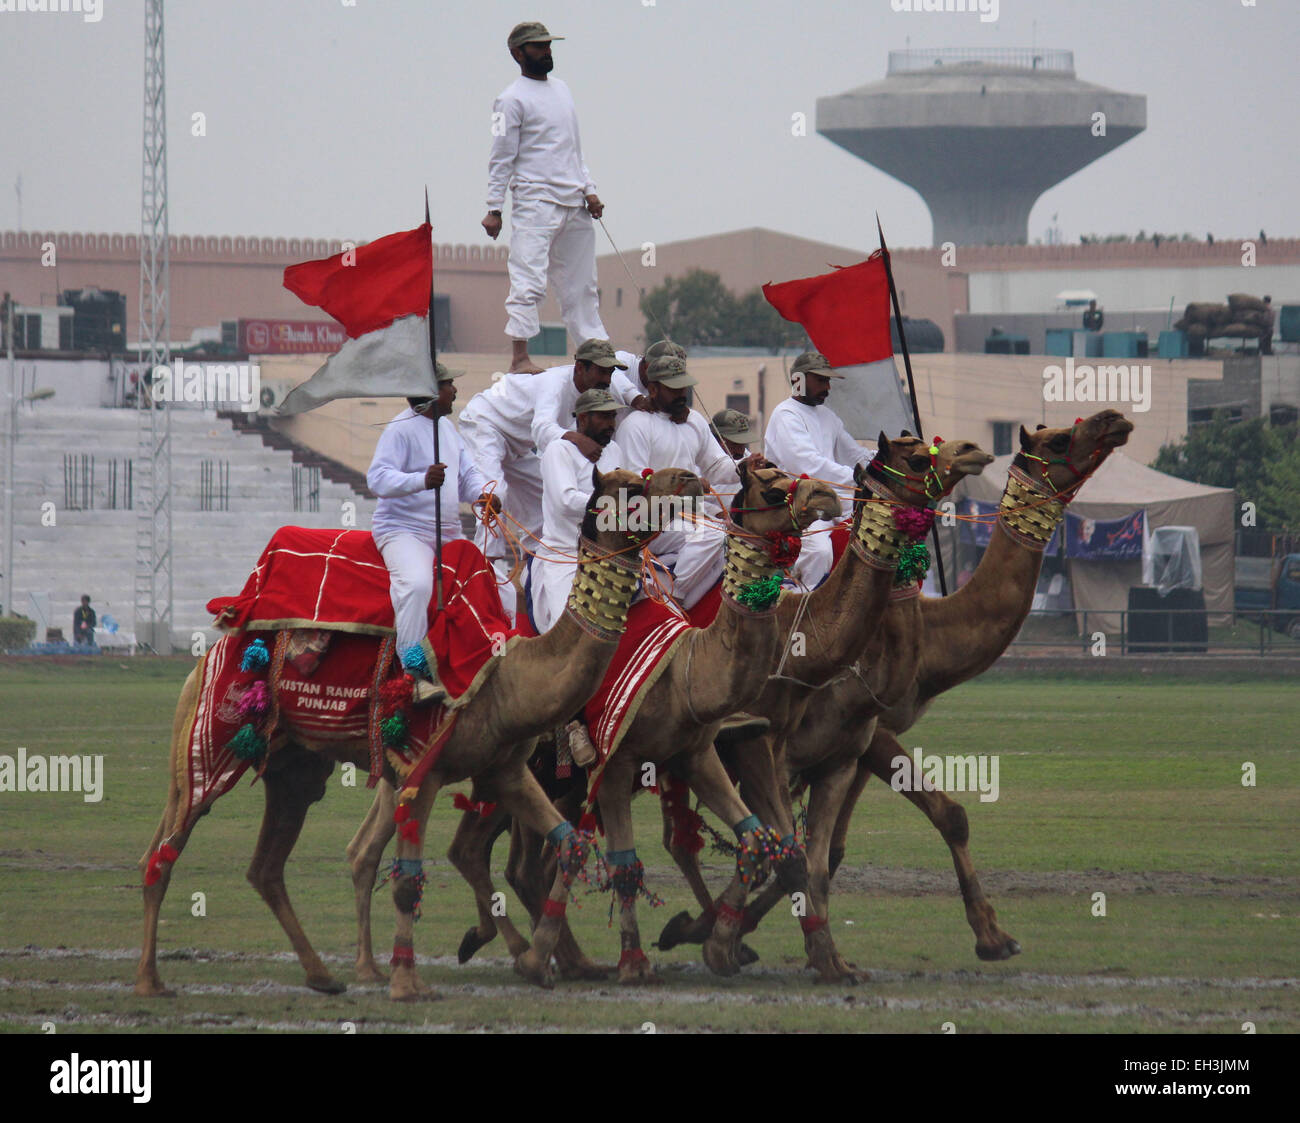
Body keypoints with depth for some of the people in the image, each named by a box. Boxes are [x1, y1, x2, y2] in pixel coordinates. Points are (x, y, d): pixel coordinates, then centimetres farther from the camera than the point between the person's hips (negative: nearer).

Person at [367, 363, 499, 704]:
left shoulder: (446, 426, 17)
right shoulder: (401, 429, -11)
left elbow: (467, 471, 20)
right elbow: (378, 478, -21)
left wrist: (483, 493, -3)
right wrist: (422, 481, -38)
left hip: (449, 533, 9)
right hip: (405, 531, -9)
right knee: (415, 584, -37)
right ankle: (419, 674, -38)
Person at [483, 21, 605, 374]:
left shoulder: (561, 89, 18)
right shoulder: (512, 100, -5)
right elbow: (501, 157, -7)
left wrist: (589, 190, 13)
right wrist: (494, 209, -11)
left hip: (575, 204, 7)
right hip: (536, 202, -7)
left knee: (581, 285, 11)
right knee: (529, 280, -13)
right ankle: (519, 356, -16)